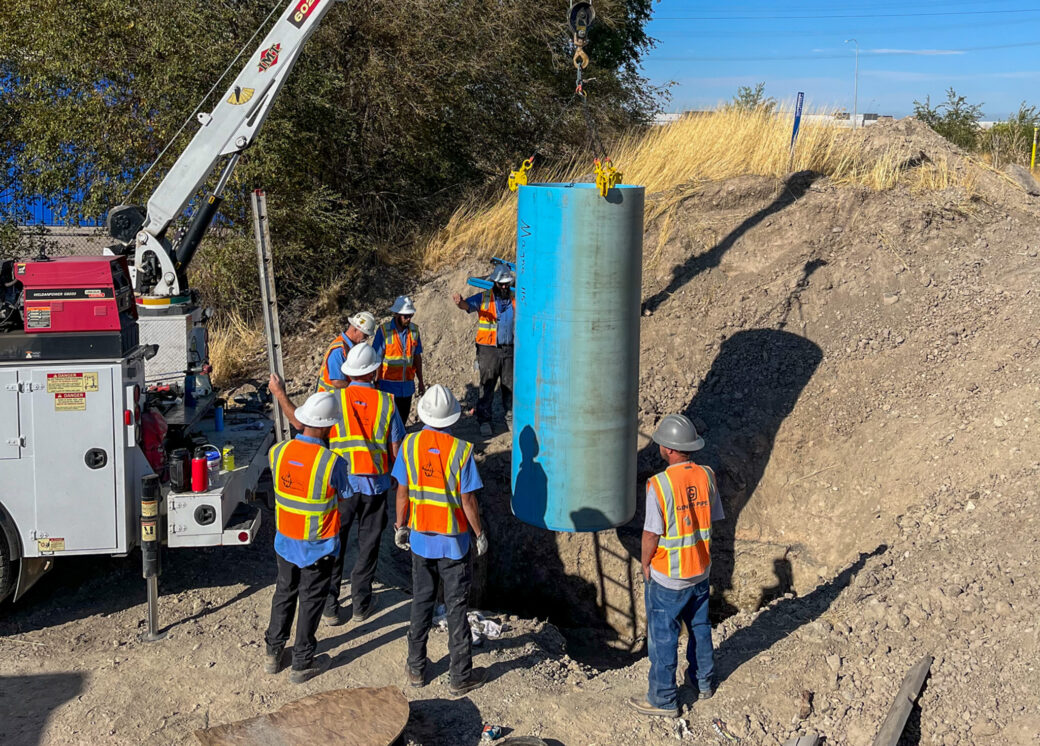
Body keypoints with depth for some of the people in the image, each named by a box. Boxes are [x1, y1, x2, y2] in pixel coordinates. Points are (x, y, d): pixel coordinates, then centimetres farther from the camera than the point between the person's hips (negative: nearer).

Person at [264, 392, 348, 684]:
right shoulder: (332, 462, -26)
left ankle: (274, 653, 33)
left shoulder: (278, 452, -13)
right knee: (311, 600, 11)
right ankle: (302, 663, 22)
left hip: (285, 539, 4)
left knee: (284, 593, 22)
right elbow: (345, 494, -9)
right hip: (318, 545, -4)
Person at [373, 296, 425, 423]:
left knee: (403, 419, 11)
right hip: (389, 385, -4)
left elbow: (417, 357, 11)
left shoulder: (414, 330, 3)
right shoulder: (384, 331, -11)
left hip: (407, 385, 4)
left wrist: (421, 381, 12)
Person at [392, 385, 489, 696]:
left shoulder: (409, 445, -8)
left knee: (421, 604, 16)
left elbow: (402, 492, -1)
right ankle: (460, 676, 15)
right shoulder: (461, 450, -17)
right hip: (454, 541, -3)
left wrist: (400, 526, 13)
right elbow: (468, 500, -13)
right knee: (456, 608, 8)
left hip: (420, 539, 3)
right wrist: (480, 533, 1)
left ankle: (416, 669, 25)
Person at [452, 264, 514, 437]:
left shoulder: (515, 298, 7)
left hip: (509, 349, 3)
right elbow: (468, 305, -17)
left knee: (510, 385, 9)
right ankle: (484, 421, 12)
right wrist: (460, 301, -41)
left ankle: (511, 418, 22)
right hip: (488, 350, -3)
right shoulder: (484, 298, -2)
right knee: (487, 386, 2)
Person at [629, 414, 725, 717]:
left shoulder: (659, 484, -25)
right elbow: (712, 519, 3)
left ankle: (664, 699, 18)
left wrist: (645, 564, -3)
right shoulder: (707, 476, -7)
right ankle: (704, 680, 42)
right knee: (700, 626, 24)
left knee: (662, 636, 8)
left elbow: (652, 534, -20)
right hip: (700, 570, 6)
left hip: (667, 577, -6)